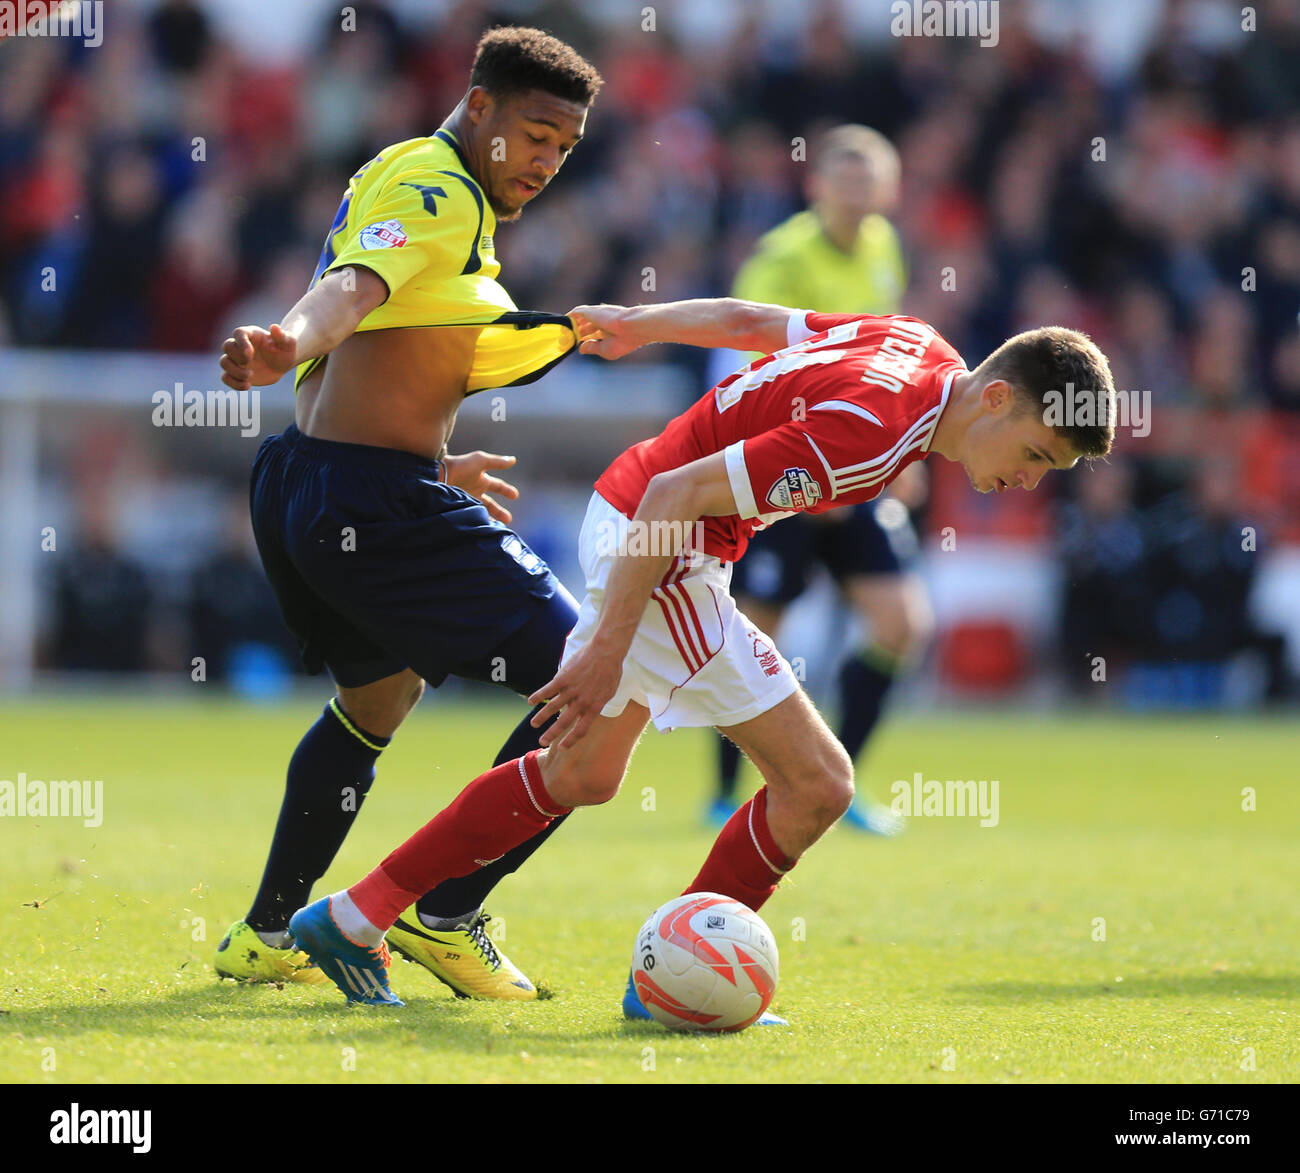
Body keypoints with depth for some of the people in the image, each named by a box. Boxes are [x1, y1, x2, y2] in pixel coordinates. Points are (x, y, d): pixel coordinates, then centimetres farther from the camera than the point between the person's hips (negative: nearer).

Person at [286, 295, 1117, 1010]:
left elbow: (745, 319, 13)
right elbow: (676, 495, -28)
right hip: (661, 554, -10)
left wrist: (635, 324, 28)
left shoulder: (920, 346, -1)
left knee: (582, 775, 23)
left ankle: (353, 919, 30)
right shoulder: (866, 434, -27)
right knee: (817, 783, -9)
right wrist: (609, 647, -23)